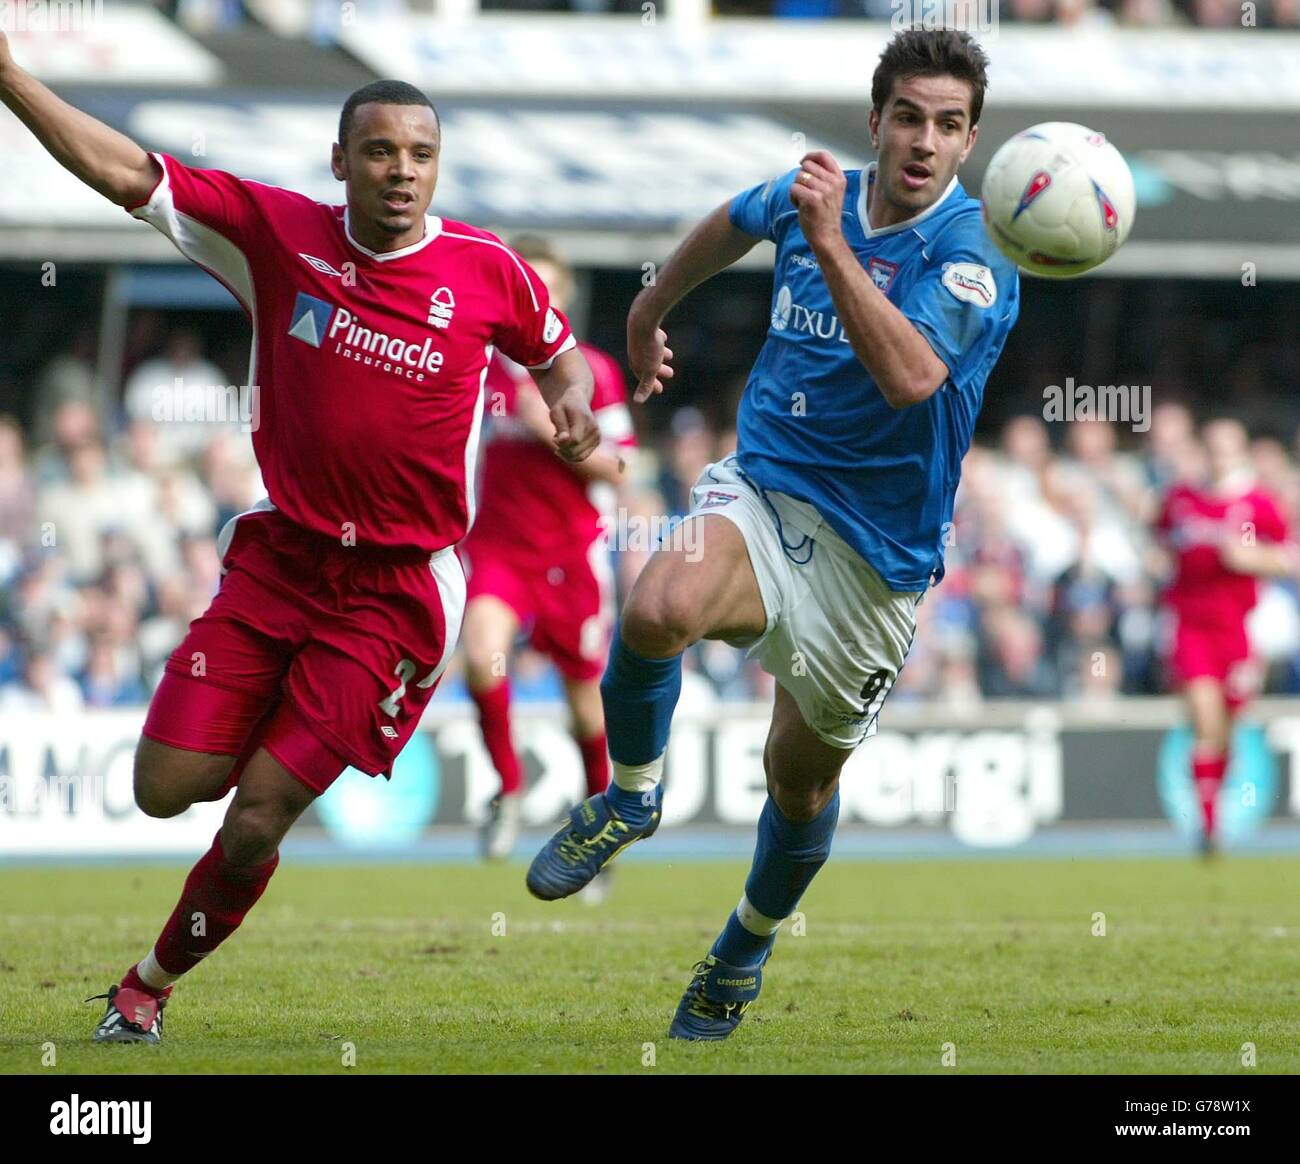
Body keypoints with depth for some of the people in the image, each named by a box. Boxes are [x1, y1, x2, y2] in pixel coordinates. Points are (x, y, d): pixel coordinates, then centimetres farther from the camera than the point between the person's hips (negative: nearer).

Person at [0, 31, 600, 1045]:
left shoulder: (487, 271, -6)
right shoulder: (279, 233, -4)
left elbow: (556, 350, 15)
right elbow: (127, 173, -4)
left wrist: (573, 402, -8)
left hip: (397, 590, -2)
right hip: (278, 557, 3)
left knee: (256, 820, -8)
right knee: (168, 788, -5)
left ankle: (152, 984, 17)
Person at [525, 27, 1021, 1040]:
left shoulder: (972, 254, -17)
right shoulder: (812, 194, 1)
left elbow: (909, 375, -36)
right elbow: (734, 223, 27)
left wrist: (829, 245, -40)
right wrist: (651, 310, 38)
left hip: (874, 551, -2)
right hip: (761, 490, 3)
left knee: (801, 773, 12)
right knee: (659, 609, -31)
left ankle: (747, 948, 42)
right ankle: (631, 797, -3)